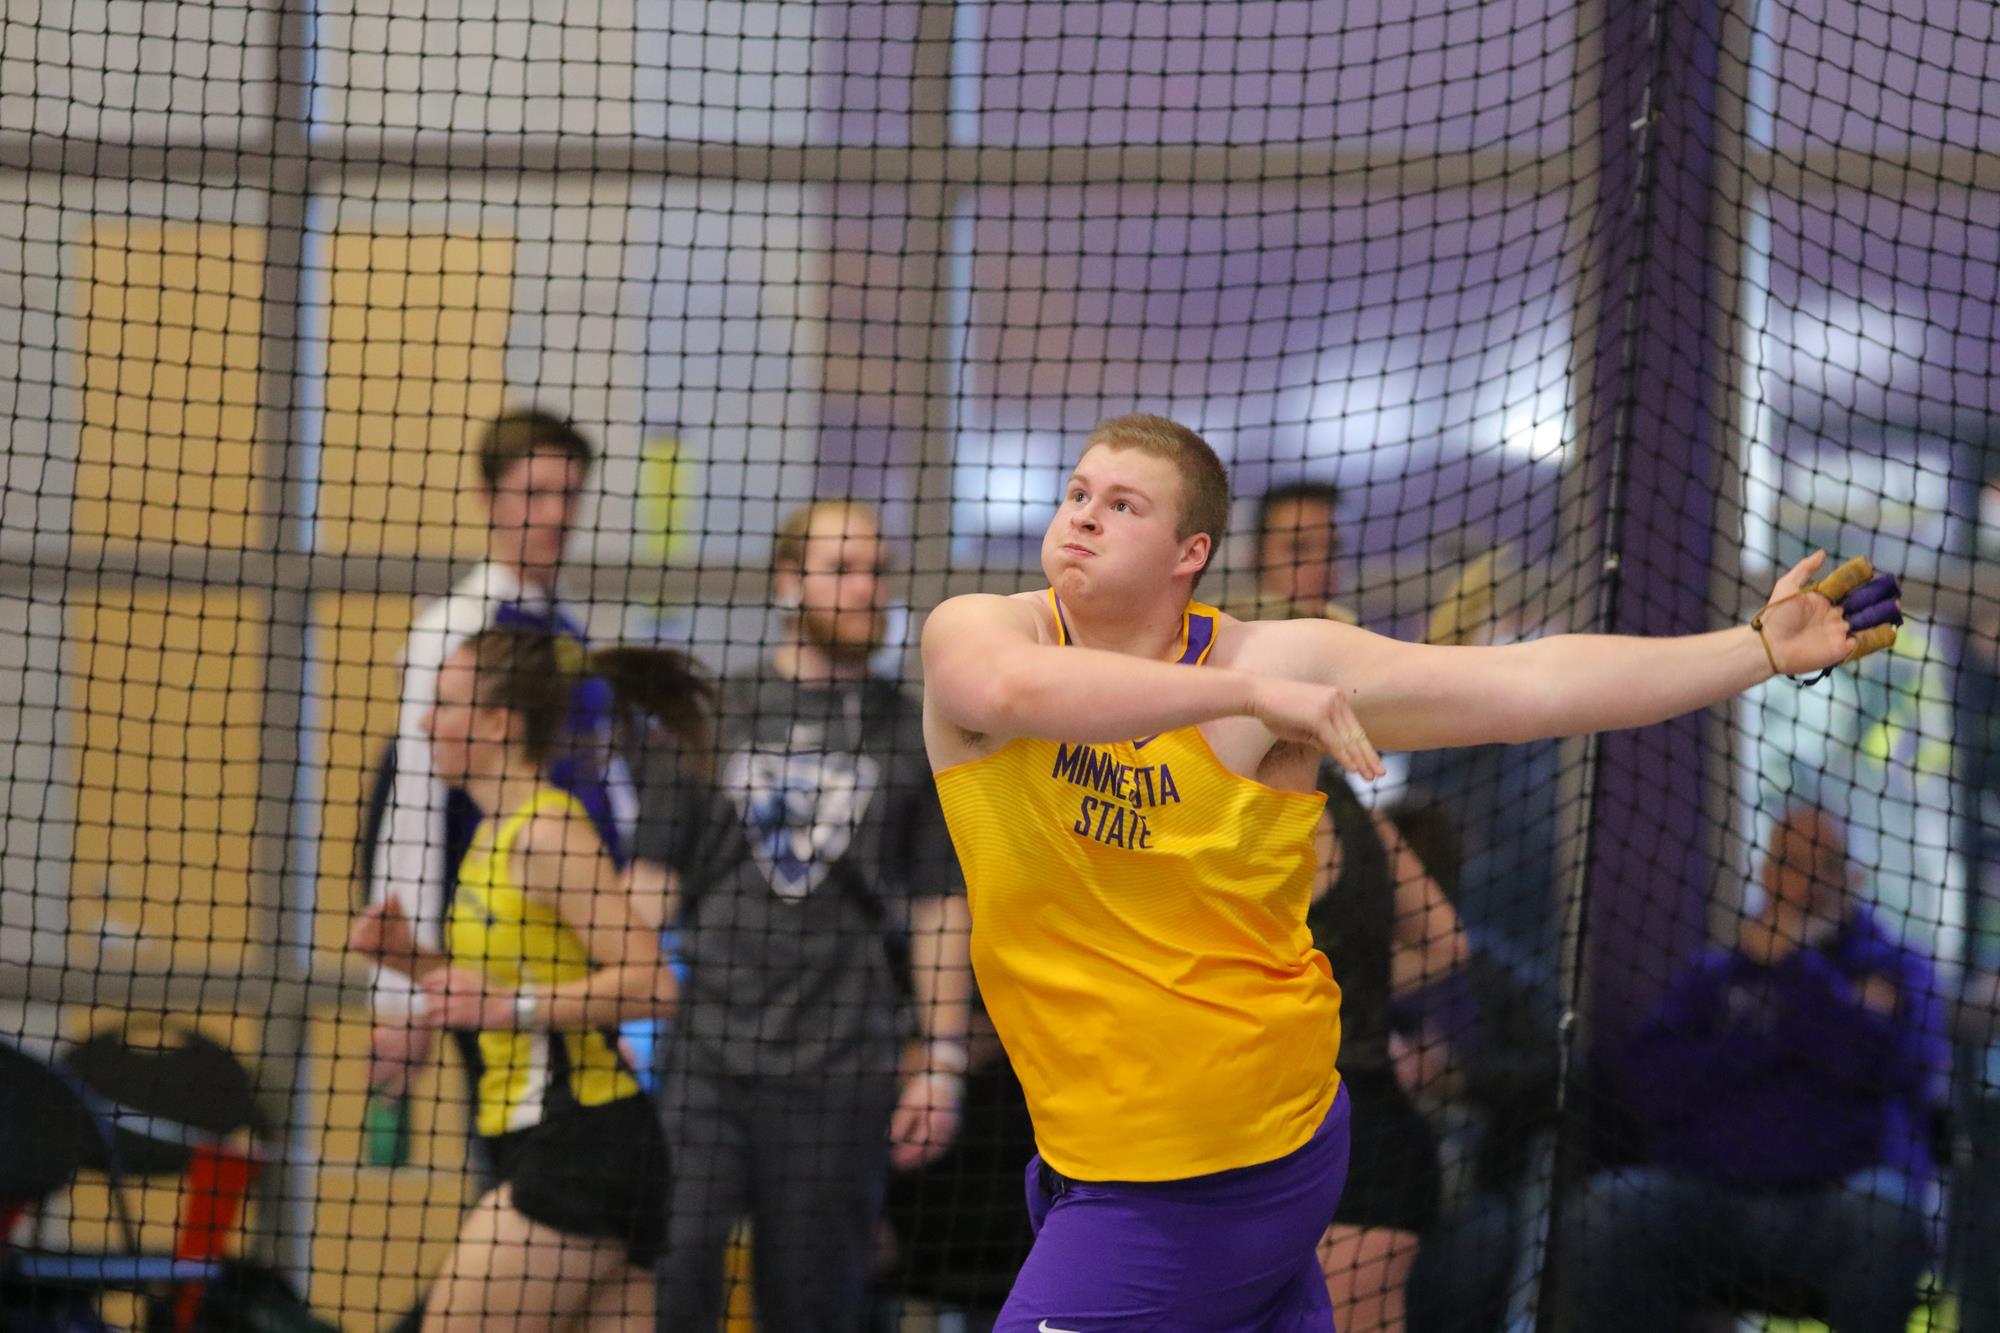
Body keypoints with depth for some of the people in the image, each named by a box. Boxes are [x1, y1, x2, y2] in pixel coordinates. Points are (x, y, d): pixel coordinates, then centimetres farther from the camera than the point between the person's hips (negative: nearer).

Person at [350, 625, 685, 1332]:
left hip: (579, 1141, -10)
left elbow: (649, 982, -20)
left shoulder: (548, 832, -13)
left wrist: (512, 1005, -23)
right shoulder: (497, 834, 16)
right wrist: (413, 958, 9)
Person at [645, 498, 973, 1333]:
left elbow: (939, 911, 8)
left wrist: (944, 1059, 1)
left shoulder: (916, 738, 8)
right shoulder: (711, 717, 10)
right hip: (701, 1051, 0)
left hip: (840, 1069, 0)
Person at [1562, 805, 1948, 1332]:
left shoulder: (1895, 972, 13)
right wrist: (1775, 1038, -4)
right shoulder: (1714, 976, 19)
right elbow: (1648, 1087, 2)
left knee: (1881, 1210, -36)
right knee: (1606, 1208, -28)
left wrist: (1791, 963, -2)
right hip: (1708, 1199, 2)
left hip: (1831, 1206, -2)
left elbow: (1889, 1063, -10)